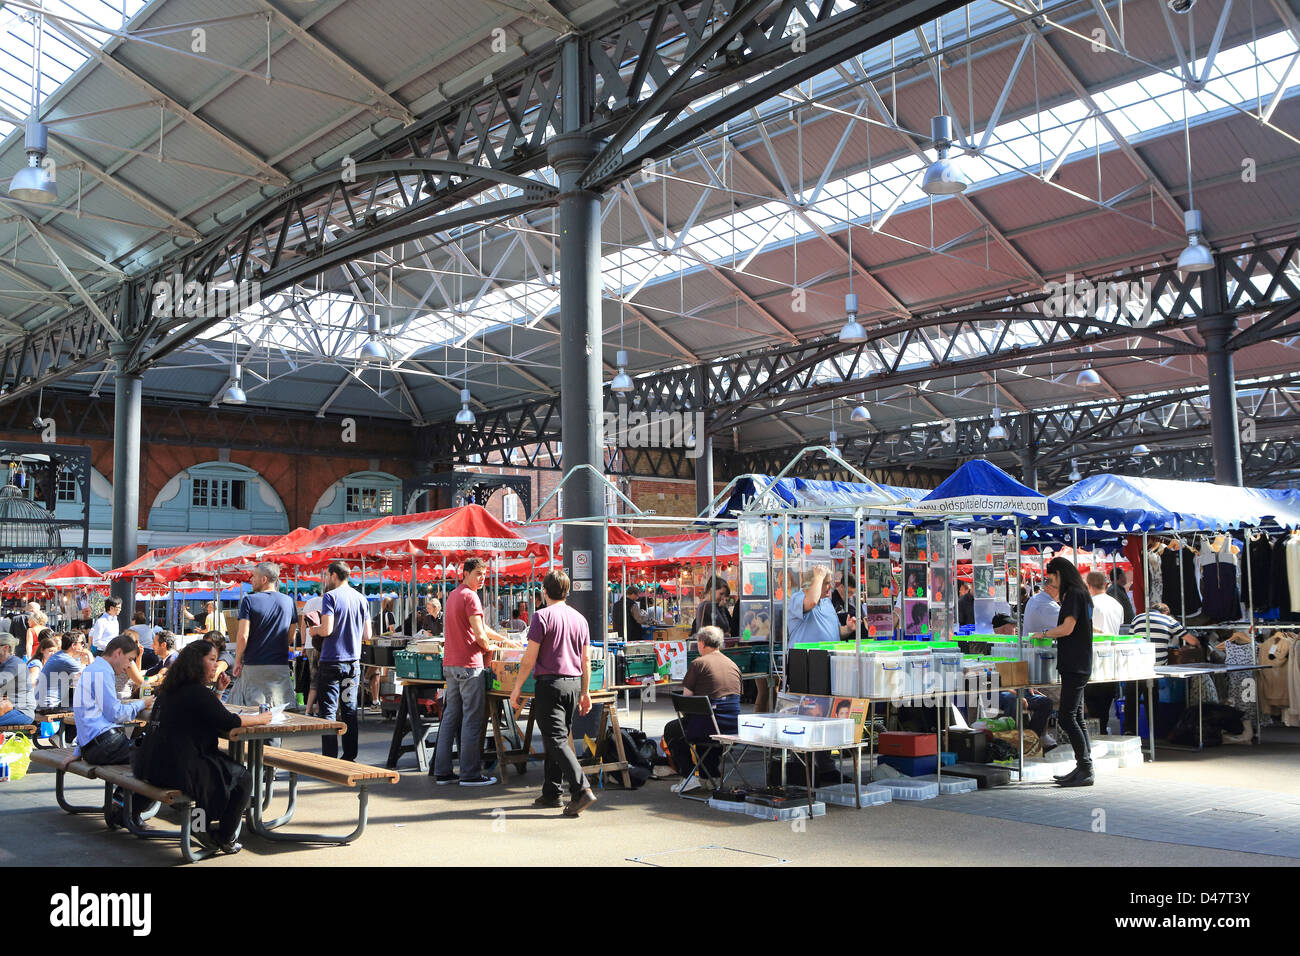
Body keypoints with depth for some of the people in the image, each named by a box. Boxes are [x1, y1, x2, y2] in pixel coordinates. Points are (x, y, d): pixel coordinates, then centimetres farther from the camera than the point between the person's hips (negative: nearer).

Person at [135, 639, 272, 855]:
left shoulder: (169, 689, 12)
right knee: (243, 778, 5)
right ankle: (225, 839, 14)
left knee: (226, 763, 29)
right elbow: (228, 721, -17)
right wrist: (260, 719, -3)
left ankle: (204, 826, 34)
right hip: (176, 770, -10)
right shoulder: (197, 692, -16)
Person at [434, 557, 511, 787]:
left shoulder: (453, 595, 18)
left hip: (450, 664, 9)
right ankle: (470, 774, -2)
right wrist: (489, 648, 4)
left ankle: (442, 772, 13)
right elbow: (479, 634, -16)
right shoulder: (470, 597, -12)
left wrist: (504, 638, 27)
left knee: (450, 716, 11)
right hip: (468, 665, -9)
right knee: (472, 719, -4)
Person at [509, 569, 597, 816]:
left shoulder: (542, 616, -8)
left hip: (550, 683, -6)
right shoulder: (579, 619, 10)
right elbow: (586, 661, 11)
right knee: (556, 739, 14)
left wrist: (516, 689, -4)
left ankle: (582, 790, -19)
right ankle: (550, 793, 18)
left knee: (556, 740, -7)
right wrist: (585, 693, 18)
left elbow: (529, 658, -11)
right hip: (574, 684, 6)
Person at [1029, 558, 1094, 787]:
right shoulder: (1080, 594, 18)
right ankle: (1084, 768, 14)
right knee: (1077, 717, 12)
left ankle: (1085, 770, -9)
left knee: (1067, 717, -10)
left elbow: (1067, 628, -19)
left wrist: (1044, 633, -5)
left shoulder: (1074, 594, -12)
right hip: (1079, 665, 10)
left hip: (1074, 666, -10)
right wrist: (1050, 634, 18)